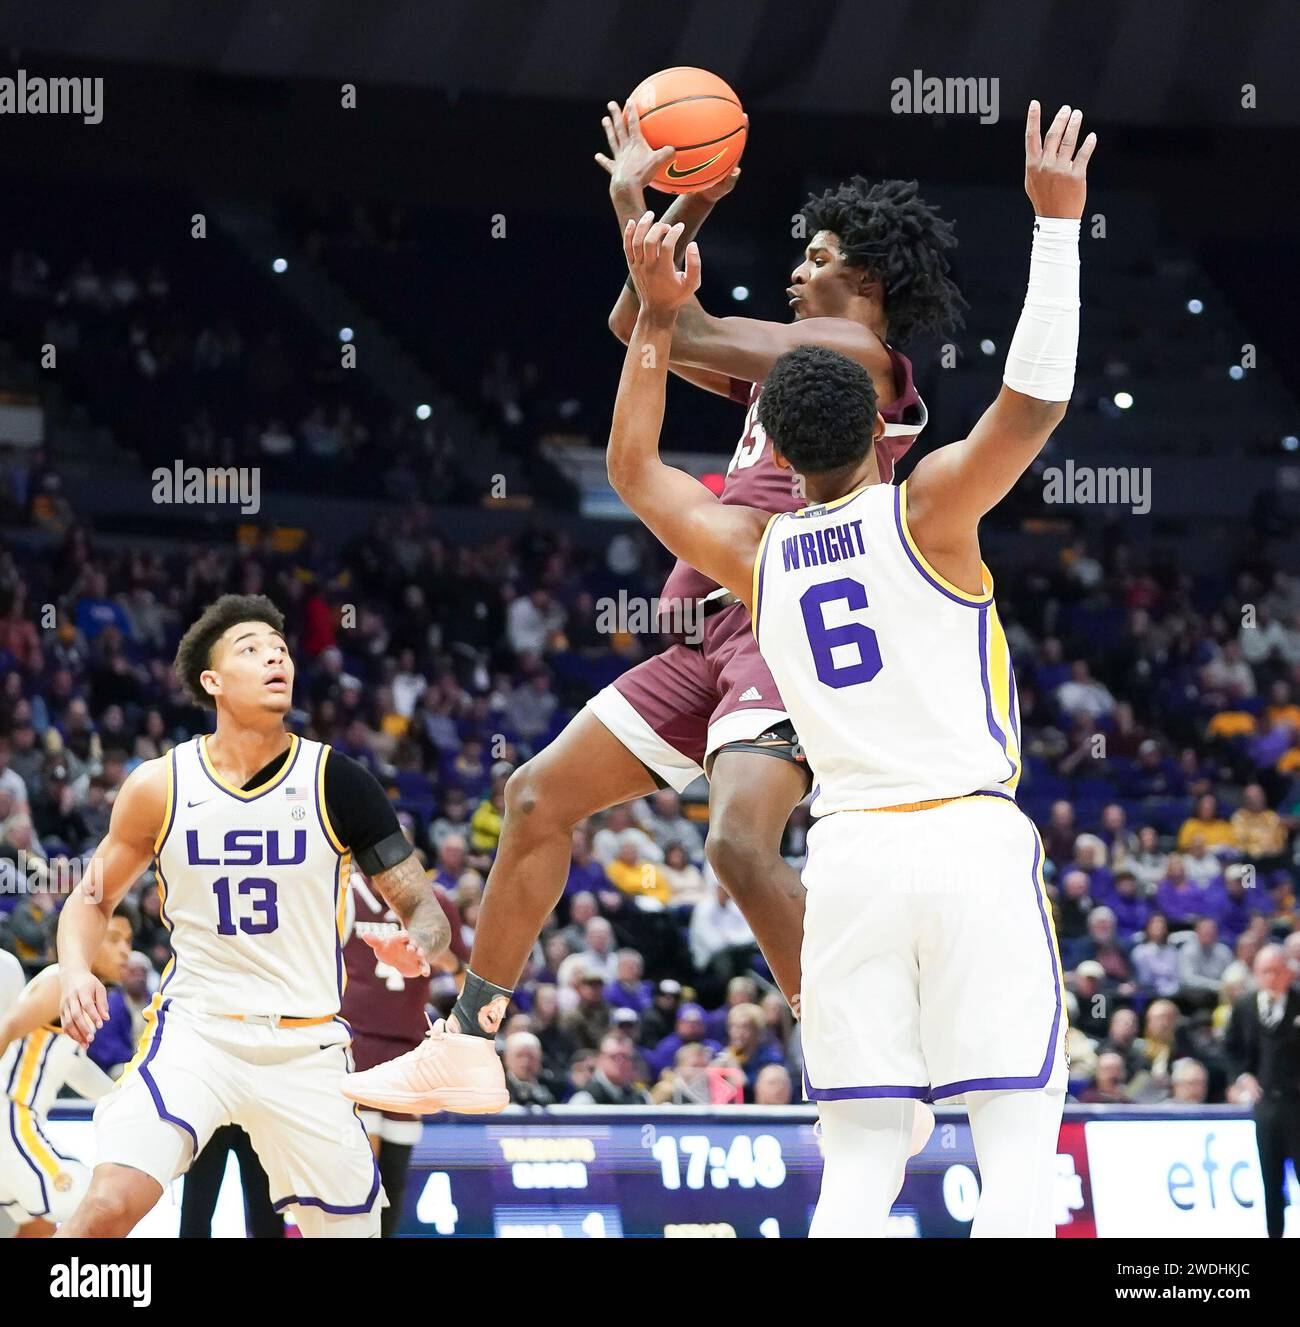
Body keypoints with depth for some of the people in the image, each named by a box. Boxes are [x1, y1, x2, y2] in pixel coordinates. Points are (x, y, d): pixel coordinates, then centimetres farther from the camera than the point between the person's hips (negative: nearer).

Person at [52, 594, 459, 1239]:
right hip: (193, 1030, -1)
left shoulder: (336, 782, -3)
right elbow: (92, 899, 13)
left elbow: (422, 906, 1)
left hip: (306, 1047, 1)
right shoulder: (160, 786, -1)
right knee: (110, 1204, -24)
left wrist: (419, 943, -23)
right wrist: (76, 972, -8)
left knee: (350, 1227, 2)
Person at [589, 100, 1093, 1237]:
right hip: (971, 843, -4)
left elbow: (633, 468, 26)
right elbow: (1037, 399, -11)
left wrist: (657, 318, 27)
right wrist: (1057, 220, -6)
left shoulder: (753, 553, 10)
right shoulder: (926, 509, -3)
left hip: (849, 854, 4)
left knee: (861, 1162, 5)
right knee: (1020, 1148, -6)